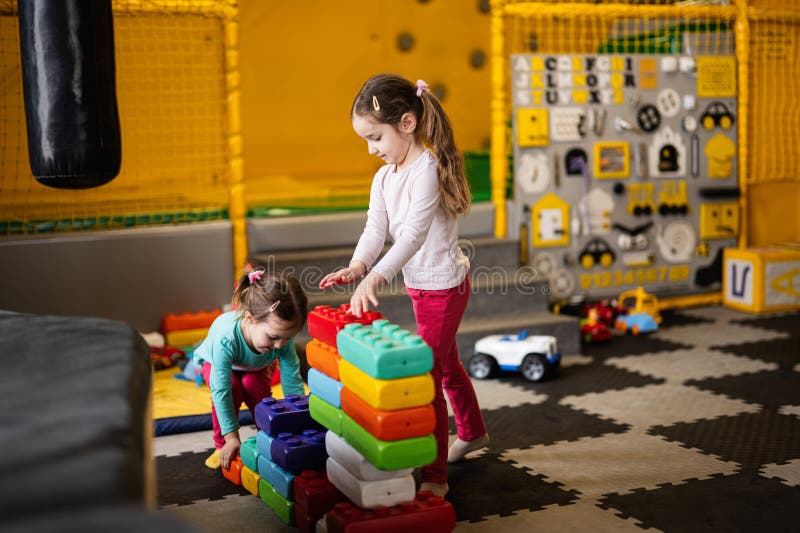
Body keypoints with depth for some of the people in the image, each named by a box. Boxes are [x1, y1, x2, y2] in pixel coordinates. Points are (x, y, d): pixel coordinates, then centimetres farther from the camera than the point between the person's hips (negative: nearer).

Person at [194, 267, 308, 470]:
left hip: (256, 366, 2)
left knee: (256, 388, -27)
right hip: (216, 361, -2)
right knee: (232, 390, -31)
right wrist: (232, 437, -38)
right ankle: (222, 446, -10)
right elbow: (221, 391, -41)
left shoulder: (283, 337, -36)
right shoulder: (226, 337, -47)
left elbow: (292, 381, -27)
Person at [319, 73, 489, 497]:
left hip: (443, 284, -9)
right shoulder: (383, 178, 4)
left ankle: (435, 475, 1)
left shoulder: (428, 169, -23)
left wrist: (375, 277, -44)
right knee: (446, 364, 24)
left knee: (427, 375, -7)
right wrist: (356, 266, -24)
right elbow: (375, 228, -5)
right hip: (420, 285, 9)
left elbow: (414, 234, -34)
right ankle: (472, 433, 46)